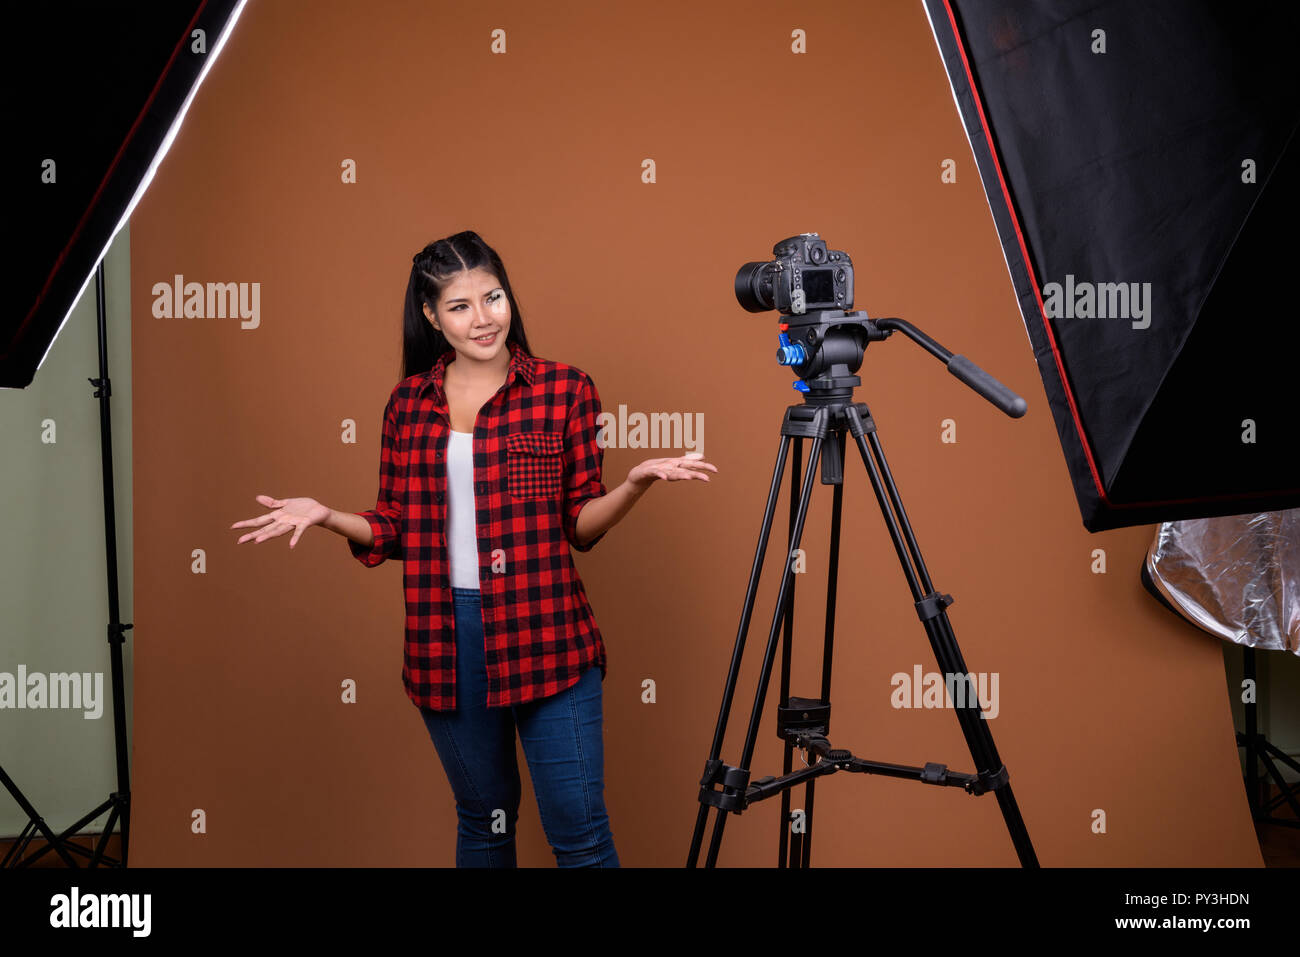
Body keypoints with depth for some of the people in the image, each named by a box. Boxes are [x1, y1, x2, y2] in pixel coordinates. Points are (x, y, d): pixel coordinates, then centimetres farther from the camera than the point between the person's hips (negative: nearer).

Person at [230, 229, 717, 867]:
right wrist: (325, 516, -5)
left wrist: (636, 482, -17)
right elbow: (395, 526, 11)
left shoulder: (562, 389, -1)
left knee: (580, 833, 1)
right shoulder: (408, 402, 7)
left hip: (545, 633, -2)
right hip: (446, 639, 3)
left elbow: (581, 524, 0)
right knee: (483, 820, 19)